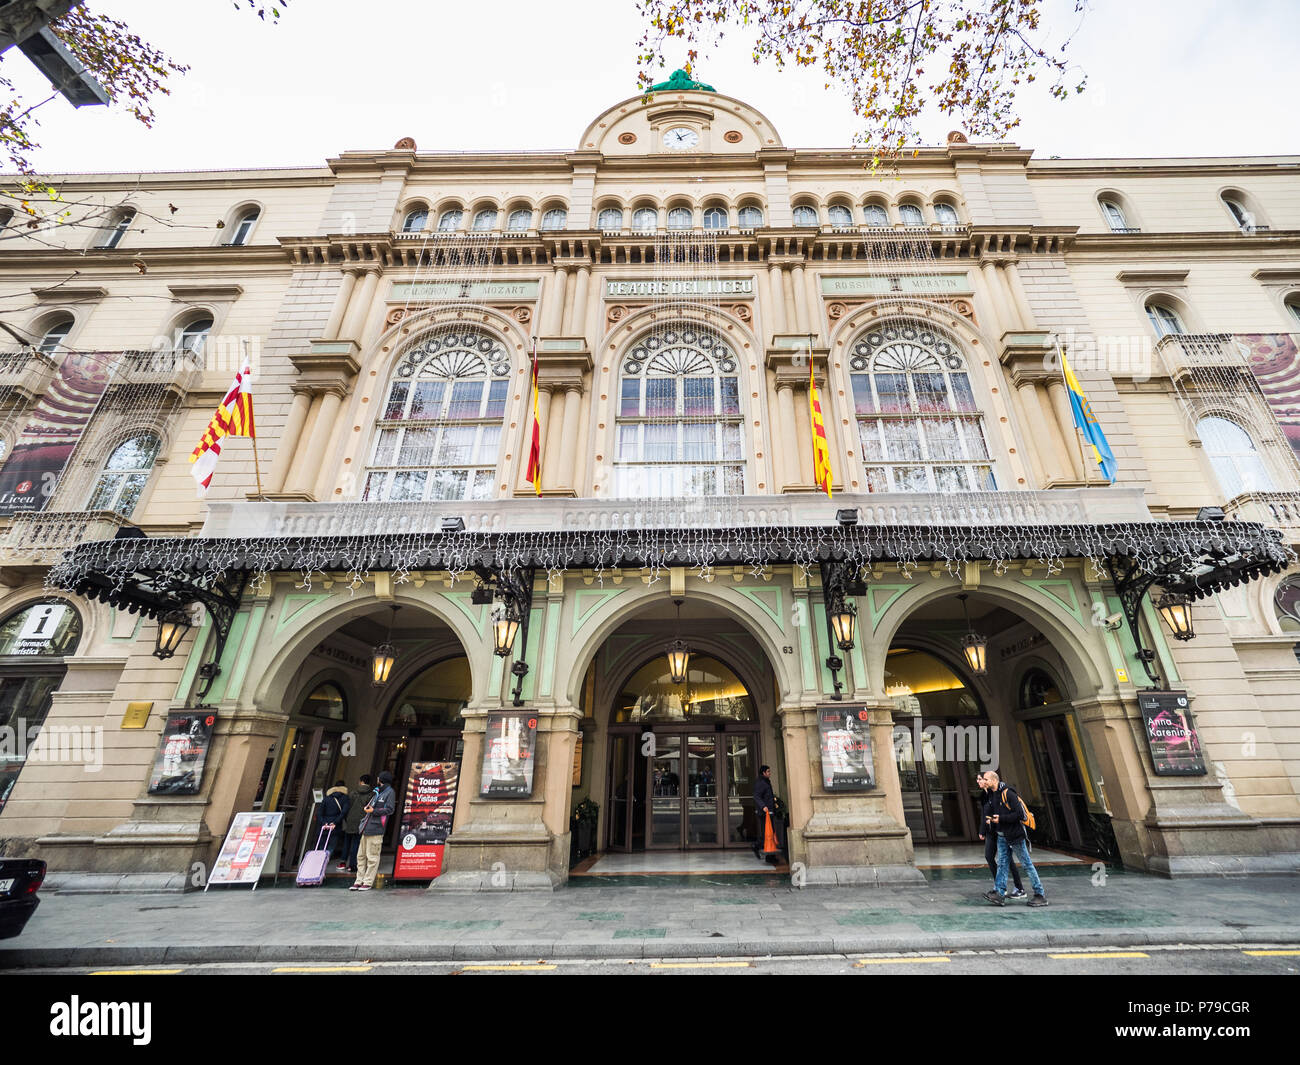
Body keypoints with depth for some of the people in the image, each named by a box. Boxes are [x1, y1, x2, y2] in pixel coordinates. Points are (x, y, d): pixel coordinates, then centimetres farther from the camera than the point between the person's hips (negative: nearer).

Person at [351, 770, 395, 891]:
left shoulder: (390, 792, -3)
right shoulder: (377, 791, 21)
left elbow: (390, 809, -11)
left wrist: (374, 811, -13)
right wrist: (366, 807, 11)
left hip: (376, 829, -8)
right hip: (366, 827, 8)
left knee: (372, 856, -3)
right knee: (361, 855, 10)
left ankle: (368, 882, 4)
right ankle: (359, 881, 19)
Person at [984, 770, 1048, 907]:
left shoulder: (1008, 793, -19)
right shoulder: (994, 794, 9)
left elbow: (1019, 814, -22)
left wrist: (1001, 819, -22)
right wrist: (991, 820, 3)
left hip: (1015, 835, -8)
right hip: (1002, 836, 8)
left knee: (1027, 865, 4)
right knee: (1002, 864, 5)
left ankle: (1041, 895, 17)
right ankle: (999, 893, 6)